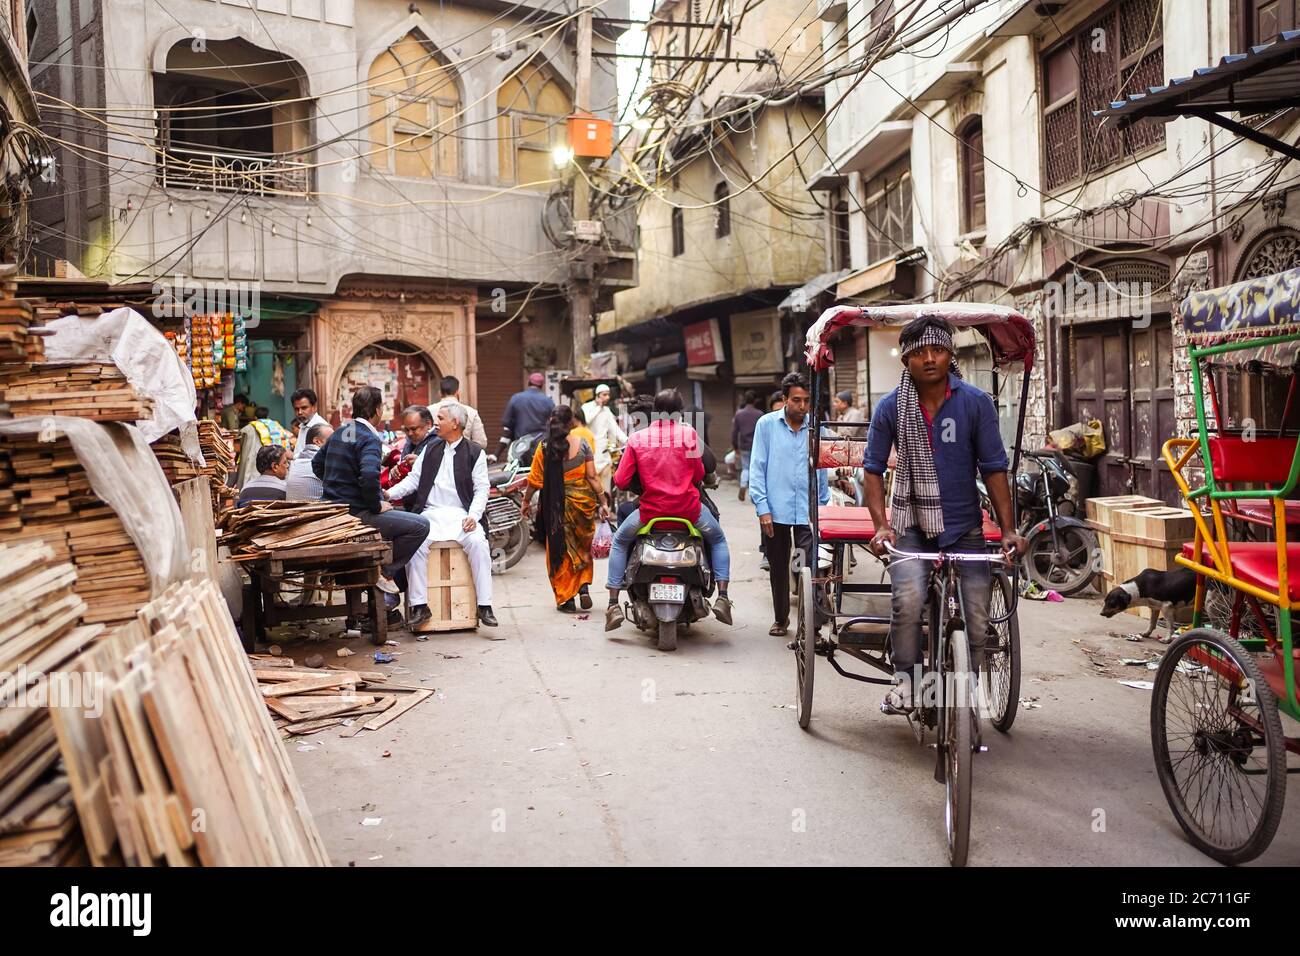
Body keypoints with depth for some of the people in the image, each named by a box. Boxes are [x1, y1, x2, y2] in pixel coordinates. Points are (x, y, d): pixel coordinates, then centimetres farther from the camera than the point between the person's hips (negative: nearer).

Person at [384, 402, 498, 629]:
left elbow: (481, 489, 2)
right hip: (430, 513, 2)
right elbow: (413, 479, 14)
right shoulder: (430, 448, 18)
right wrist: (389, 493, -3)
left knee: (478, 542, -29)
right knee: (417, 544, -27)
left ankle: (484, 606, -22)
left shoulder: (475, 452, 7)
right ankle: (419, 606, -22)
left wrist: (473, 516, -14)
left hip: (461, 514, -2)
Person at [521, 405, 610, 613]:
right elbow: (592, 477, -6)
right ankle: (584, 585, 6)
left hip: (556, 506, -1)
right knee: (583, 547, 21)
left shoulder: (544, 448, -6)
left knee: (560, 551, 10)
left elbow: (535, 480, -4)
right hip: (582, 501, 1)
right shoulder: (582, 444, -5)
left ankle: (565, 599, 11)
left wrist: (526, 501, 10)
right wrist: (603, 502, 0)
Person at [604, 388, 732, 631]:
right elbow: (698, 474, 1)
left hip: (651, 511, 0)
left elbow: (621, 481, -2)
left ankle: (613, 605, 17)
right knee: (718, 539, 28)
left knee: (619, 542, 27)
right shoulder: (688, 433, -4)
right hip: (688, 509, 0)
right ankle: (722, 598, 13)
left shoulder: (637, 438, -2)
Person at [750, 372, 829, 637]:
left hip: (807, 511, 0)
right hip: (775, 510, 0)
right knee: (778, 568, 14)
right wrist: (762, 508, -7)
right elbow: (757, 468, -2)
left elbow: (822, 470, 10)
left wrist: (823, 506, 10)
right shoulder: (767, 424, 0)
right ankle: (780, 618, 30)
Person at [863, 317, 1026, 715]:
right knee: (907, 600, -26)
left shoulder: (976, 403, -4)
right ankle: (904, 679, -5)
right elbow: (873, 469, 1)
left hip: (964, 526, 1)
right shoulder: (891, 407, -4)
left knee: (977, 621, 0)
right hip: (911, 524, -1)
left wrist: (1008, 529, -8)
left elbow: (994, 469, -2)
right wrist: (881, 525, -11)